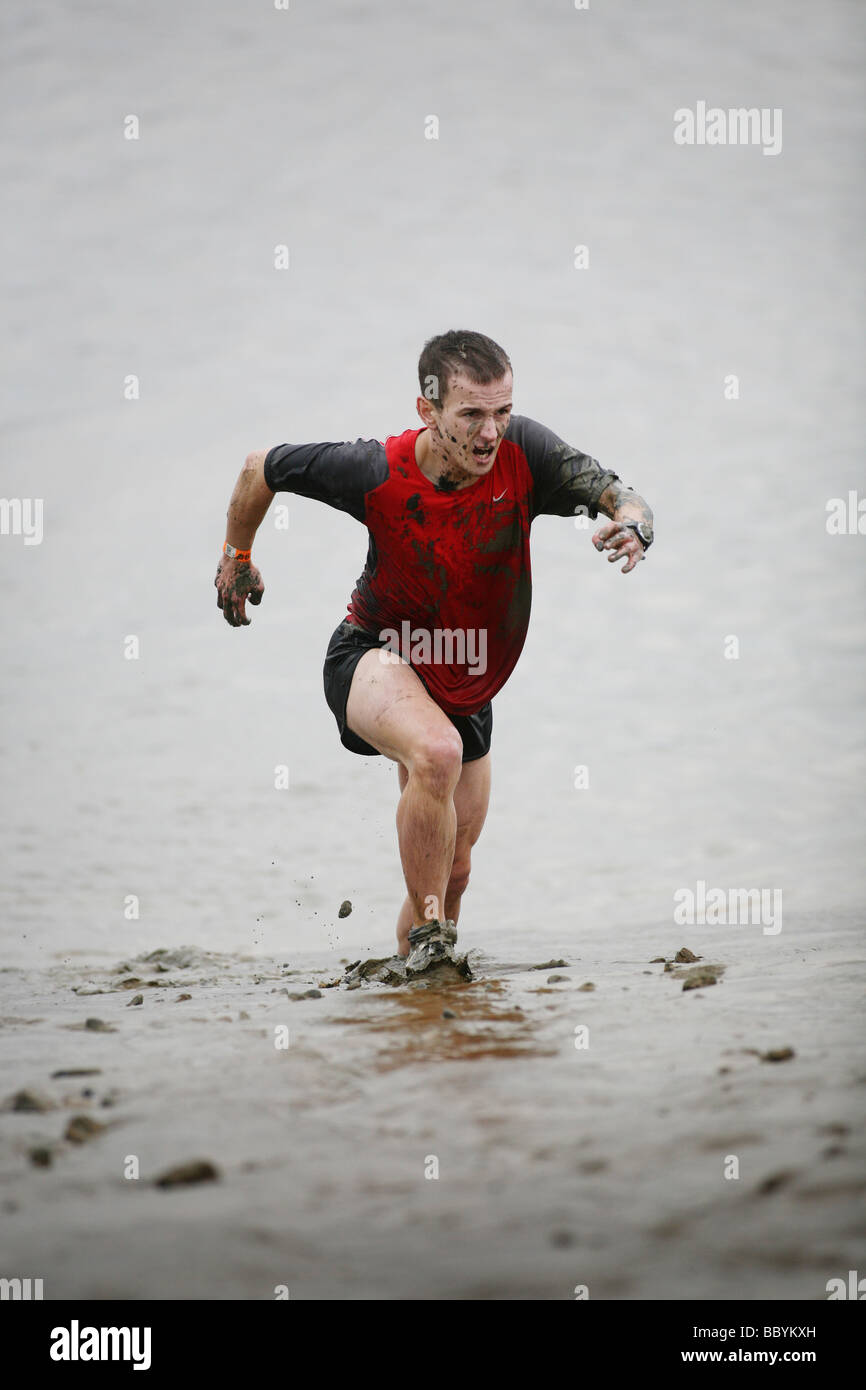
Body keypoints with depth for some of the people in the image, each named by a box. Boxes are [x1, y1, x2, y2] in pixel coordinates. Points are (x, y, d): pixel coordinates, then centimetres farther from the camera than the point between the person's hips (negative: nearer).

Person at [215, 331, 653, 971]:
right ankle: (426, 943, -22)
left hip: (465, 684, 4)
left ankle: (410, 965, 38)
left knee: (453, 870, 12)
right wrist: (238, 554, 8)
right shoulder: (376, 472, -25)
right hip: (376, 654, -4)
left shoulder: (522, 452, -20)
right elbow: (262, 467, -8)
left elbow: (621, 498, -24)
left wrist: (633, 524, -49)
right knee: (437, 752, -37)